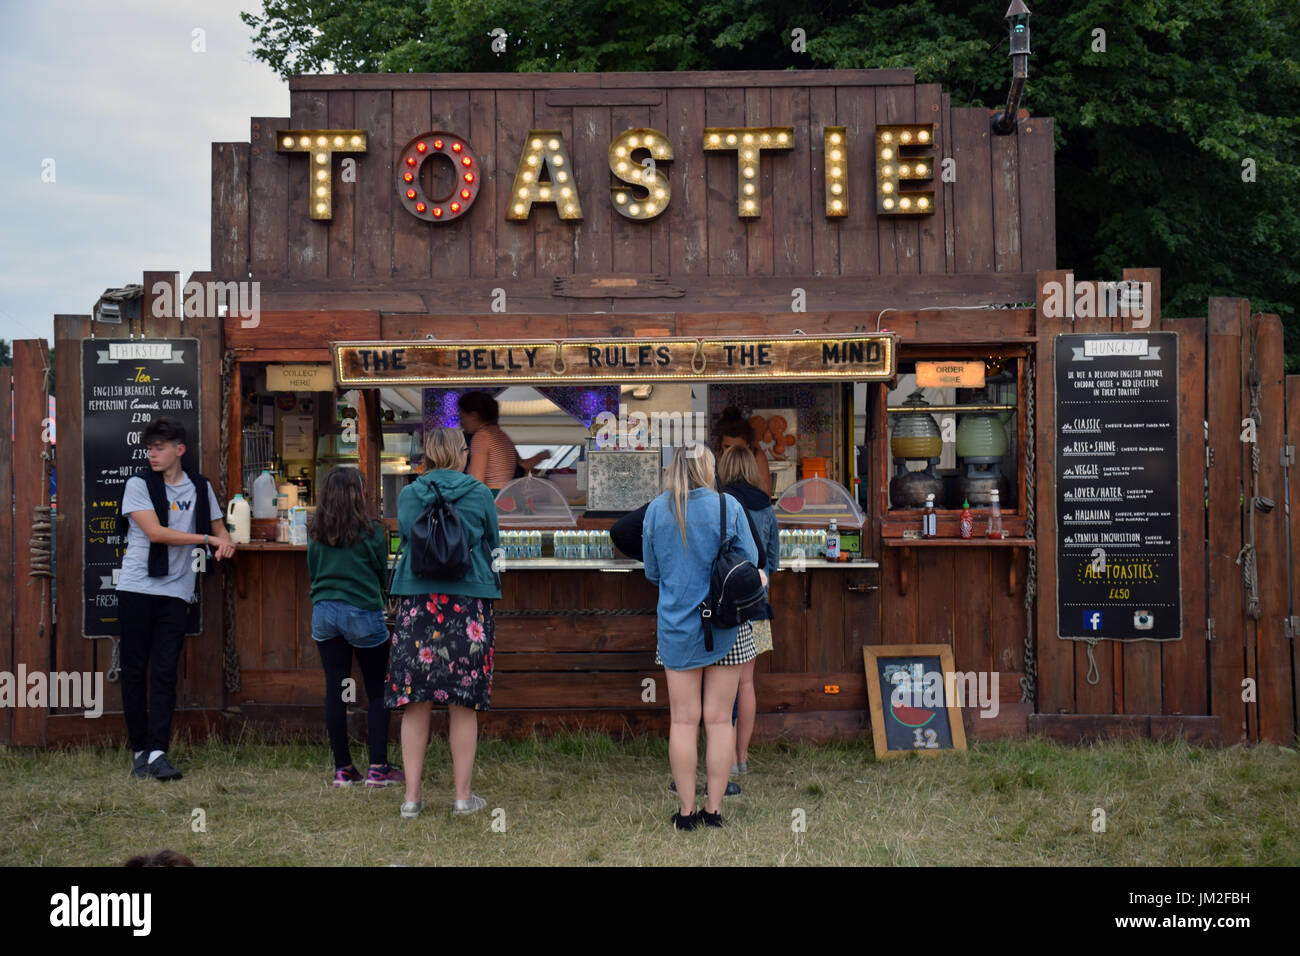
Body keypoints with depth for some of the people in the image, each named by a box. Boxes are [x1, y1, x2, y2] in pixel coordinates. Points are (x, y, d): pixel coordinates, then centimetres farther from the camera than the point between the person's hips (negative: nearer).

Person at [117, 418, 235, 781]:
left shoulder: (200, 486, 11)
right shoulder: (138, 484, 0)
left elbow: (218, 527, 23)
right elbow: (155, 532, -11)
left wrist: (225, 541, -2)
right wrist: (208, 539, -10)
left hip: (176, 591, 1)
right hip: (136, 588, -1)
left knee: (165, 673, -5)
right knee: (134, 672, 1)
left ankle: (158, 753, -7)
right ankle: (140, 751, 10)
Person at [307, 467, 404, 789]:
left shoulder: (316, 531, 3)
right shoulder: (371, 530, -7)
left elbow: (312, 571, 14)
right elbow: (382, 573, 3)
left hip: (324, 612, 4)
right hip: (363, 614, -4)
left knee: (335, 689, 6)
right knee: (377, 691, 6)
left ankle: (342, 768, 9)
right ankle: (378, 768, 2)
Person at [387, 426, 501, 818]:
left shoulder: (408, 495, 5)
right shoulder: (479, 494, 1)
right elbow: (493, 546, 12)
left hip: (417, 601, 2)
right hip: (469, 604, -1)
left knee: (416, 703, 4)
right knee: (464, 705, 4)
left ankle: (412, 796, 6)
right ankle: (463, 796, 9)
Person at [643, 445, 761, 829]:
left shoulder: (656, 510, -1)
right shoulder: (728, 506, -7)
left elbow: (652, 573, 8)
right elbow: (750, 565, -1)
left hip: (676, 625, 1)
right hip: (725, 626, -1)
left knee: (683, 721, 6)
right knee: (719, 719, 5)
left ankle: (686, 811, 9)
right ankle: (714, 808, 8)